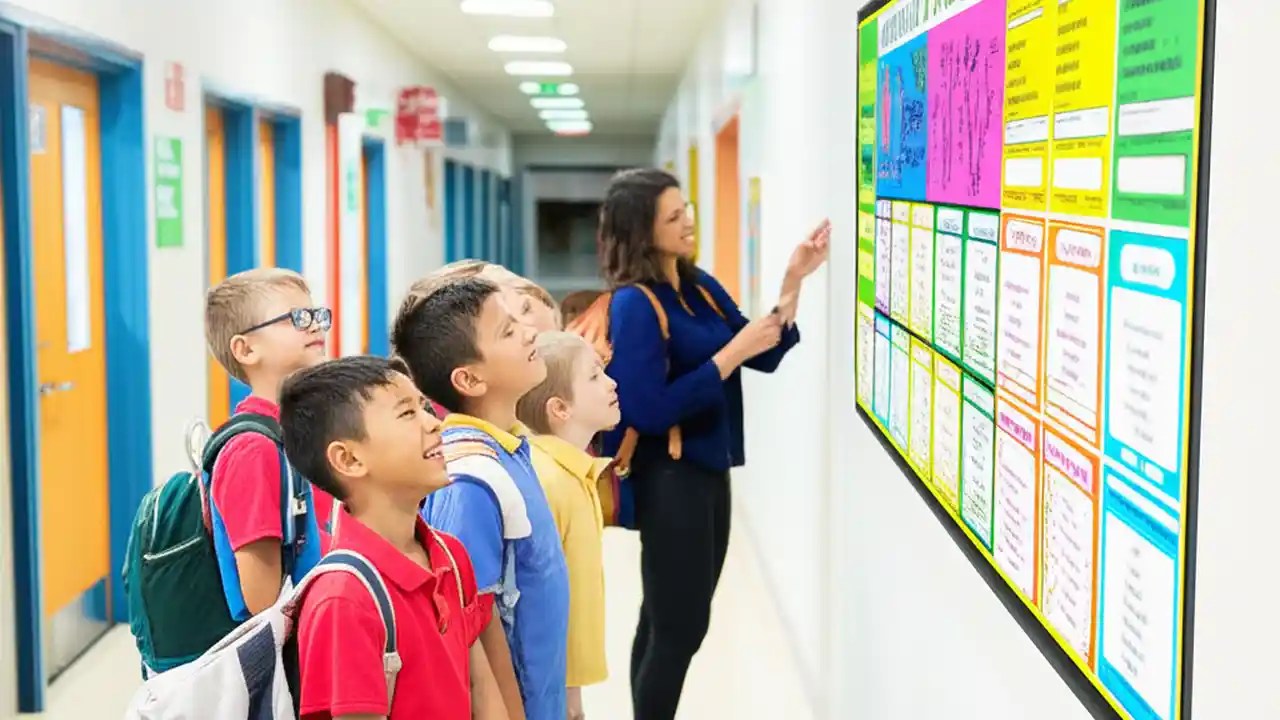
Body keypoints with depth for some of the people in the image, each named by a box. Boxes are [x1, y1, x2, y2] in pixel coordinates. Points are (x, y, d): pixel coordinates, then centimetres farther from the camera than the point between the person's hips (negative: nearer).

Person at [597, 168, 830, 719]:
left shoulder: (701, 287, 6)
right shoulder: (635, 304, -17)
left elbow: (766, 357, 10)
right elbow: (650, 410, -24)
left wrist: (794, 281, -2)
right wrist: (732, 353, -22)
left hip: (708, 469, 8)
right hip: (669, 478, -8)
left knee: (667, 619, 17)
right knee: (679, 626, -2)